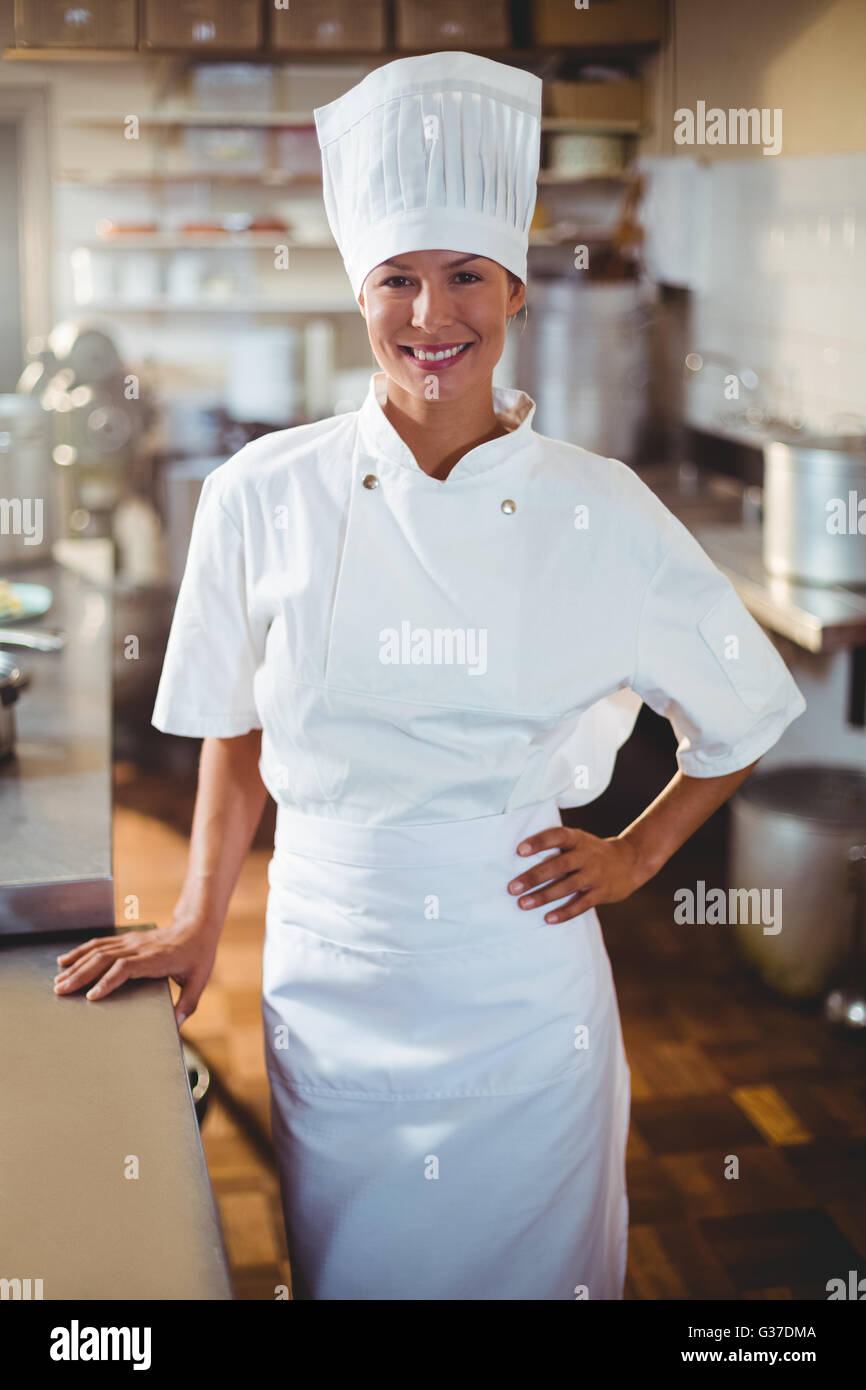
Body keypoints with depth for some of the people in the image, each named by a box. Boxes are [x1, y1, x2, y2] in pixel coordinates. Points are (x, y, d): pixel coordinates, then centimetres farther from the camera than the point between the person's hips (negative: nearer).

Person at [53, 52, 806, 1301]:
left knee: (532, 1259, 15)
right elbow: (237, 731, 6)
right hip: (331, 975, 1)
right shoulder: (263, 498, -7)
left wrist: (636, 855, 3)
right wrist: (198, 924, 8)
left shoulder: (600, 514, -8)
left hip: (523, 974, 0)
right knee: (350, 1263, 16)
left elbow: (749, 714, 7)